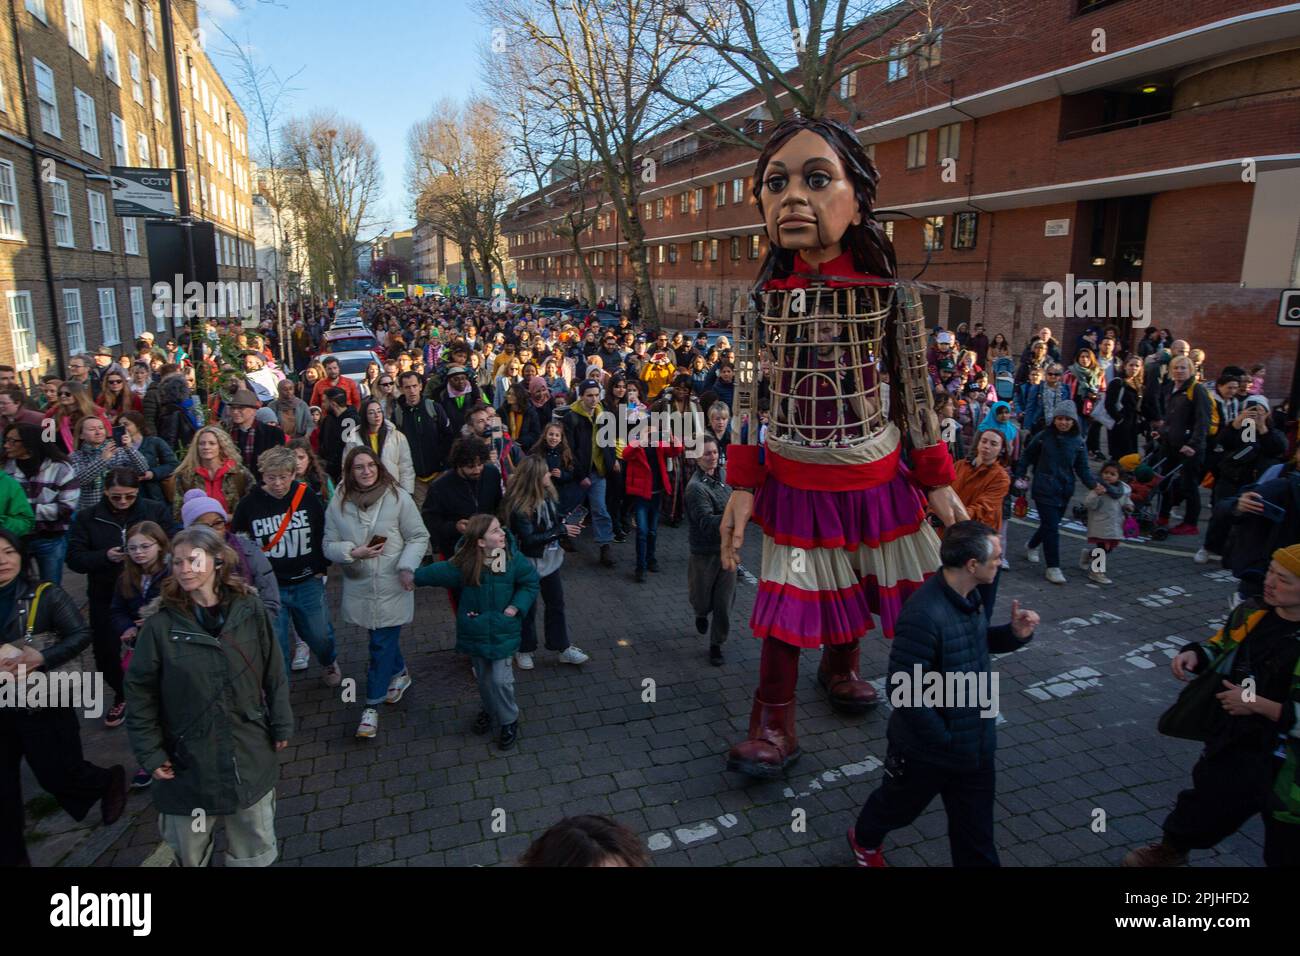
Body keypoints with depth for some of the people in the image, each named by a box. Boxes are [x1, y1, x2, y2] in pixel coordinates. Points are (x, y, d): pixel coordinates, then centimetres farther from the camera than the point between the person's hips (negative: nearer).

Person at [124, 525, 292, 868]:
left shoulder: (250, 611, -7)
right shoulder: (161, 625, -10)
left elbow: (273, 674, 0)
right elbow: (141, 693, -3)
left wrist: (281, 726, 3)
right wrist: (150, 753, -5)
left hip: (250, 758, 1)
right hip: (188, 764, -1)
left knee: (255, 851, 17)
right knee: (189, 855, 18)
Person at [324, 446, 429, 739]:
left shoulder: (398, 497, -8)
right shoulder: (339, 503, -1)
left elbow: (418, 537, -4)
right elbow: (329, 545, 2)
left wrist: (408, 566, -17)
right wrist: (353, 552, -17)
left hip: (392, 587, -3)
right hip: (359, 587, 3)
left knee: (382, 645, -1)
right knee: (384, 639, 20)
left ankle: (372, 705, 12)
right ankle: (400, 673, 48)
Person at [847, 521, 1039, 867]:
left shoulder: (968, 597, -4)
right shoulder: (924, 615, -33)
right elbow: (904, 693, -31)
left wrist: (1014, 633, -5)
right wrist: (943, 739, -21)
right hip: (927, 752, -6)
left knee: (975, 830, 17)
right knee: (898, 805, 23)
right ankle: (864, 840, 53)